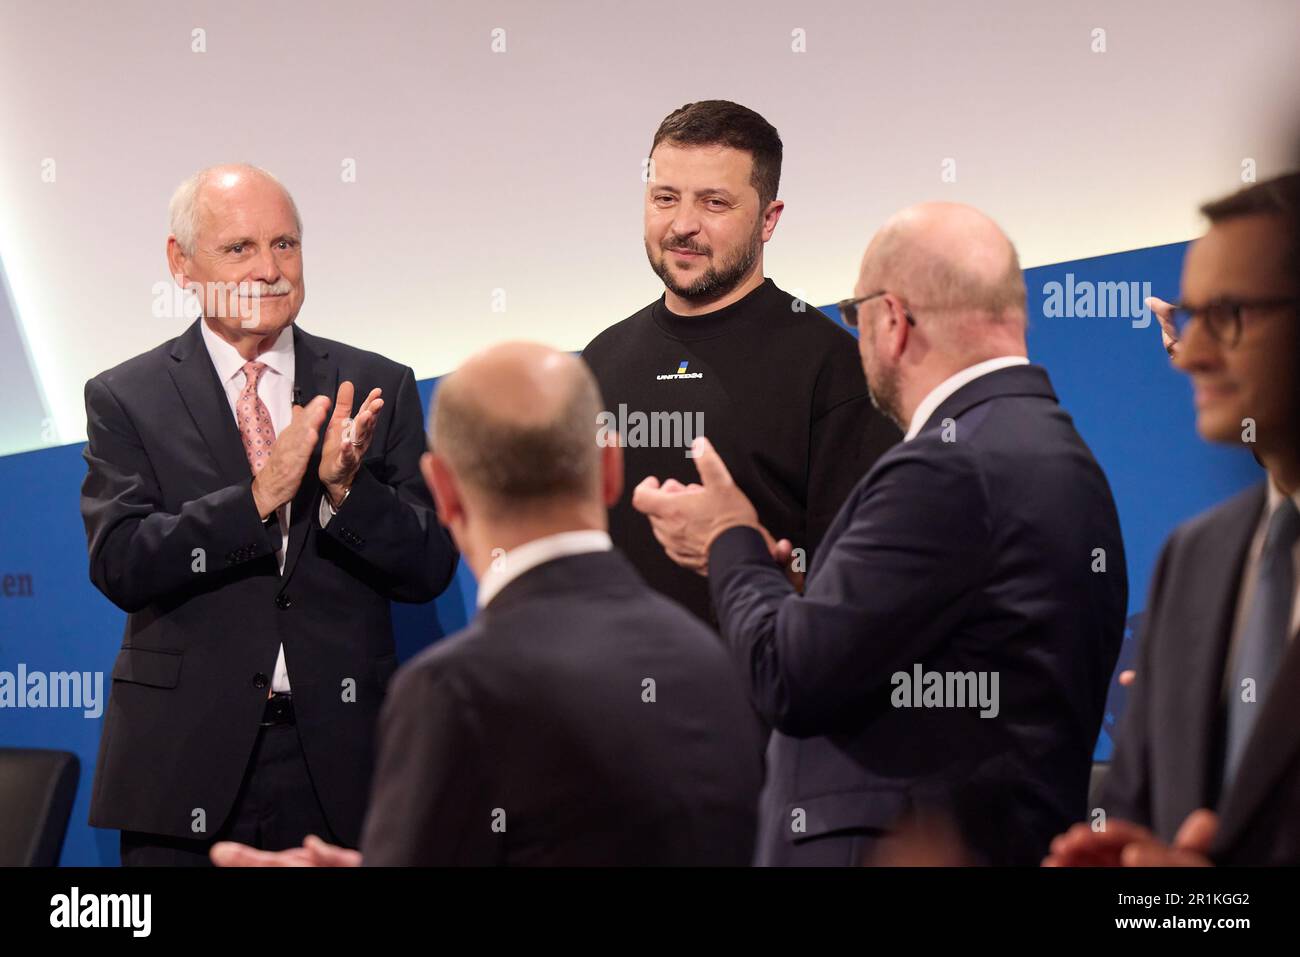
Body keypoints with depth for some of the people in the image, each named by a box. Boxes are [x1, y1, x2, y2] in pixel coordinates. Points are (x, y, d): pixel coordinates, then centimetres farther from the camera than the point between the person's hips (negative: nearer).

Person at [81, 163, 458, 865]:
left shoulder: (379, 389, 6)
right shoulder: (126, 399, 1)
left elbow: (430, 568, 1)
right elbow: (120, 566, -11)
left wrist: (345, 488, -16)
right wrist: (259, 497, -21)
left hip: (339, 757, 1)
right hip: (186, 766, -1)